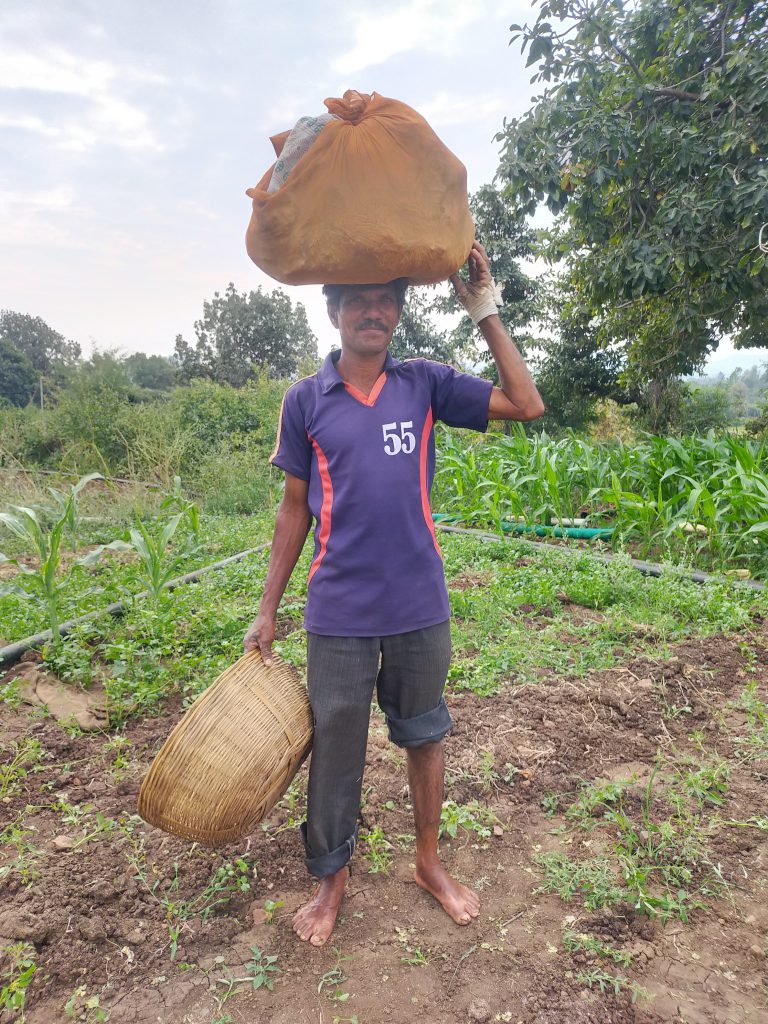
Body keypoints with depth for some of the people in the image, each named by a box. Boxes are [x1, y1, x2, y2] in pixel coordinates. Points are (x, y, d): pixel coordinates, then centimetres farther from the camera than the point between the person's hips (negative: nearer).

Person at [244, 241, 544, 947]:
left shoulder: (424, 384, 1)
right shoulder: (305, 401, 0)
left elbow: (527, 406, -6)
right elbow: (295, 510, 5)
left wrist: (485, 311, -9)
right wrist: (267, 612, 6)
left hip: (420, 607, 1)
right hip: (339, 614, 0)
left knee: (425, 737, 17)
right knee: (335, 747, 12)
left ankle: (430, 861, 42)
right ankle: (332, 877, 38)